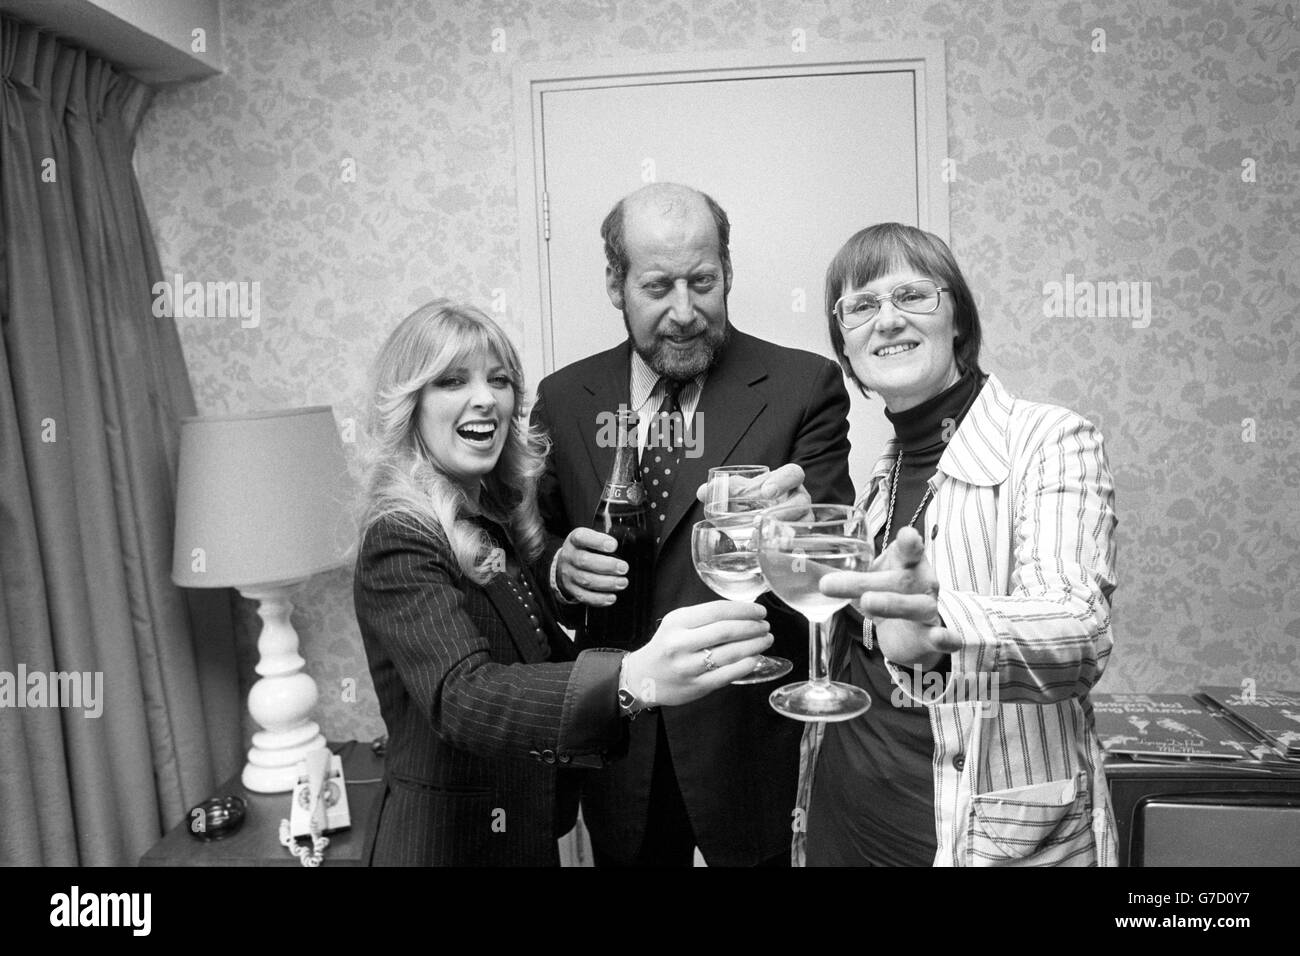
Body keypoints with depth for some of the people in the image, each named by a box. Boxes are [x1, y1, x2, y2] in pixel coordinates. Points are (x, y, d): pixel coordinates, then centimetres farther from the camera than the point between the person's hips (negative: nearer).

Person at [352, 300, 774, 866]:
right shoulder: (399, 543, -21)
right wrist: (632, 679, -52)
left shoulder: (492, 525, 6)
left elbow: (530, 667, 8)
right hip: (450, 841, -8)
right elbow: (462, 697, -37)